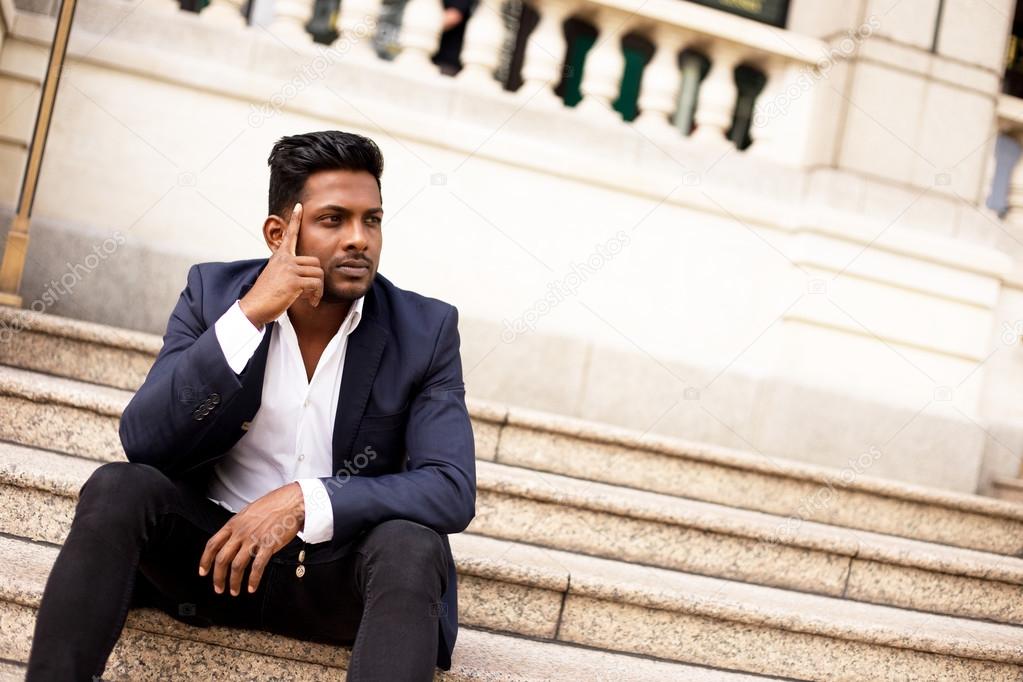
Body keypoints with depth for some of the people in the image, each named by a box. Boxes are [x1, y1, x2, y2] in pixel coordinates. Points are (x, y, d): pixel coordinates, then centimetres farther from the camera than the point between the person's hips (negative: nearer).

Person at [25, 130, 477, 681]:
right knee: (117, 487, -26)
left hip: (336, 567, 0)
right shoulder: (213, 292, -3)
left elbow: (454, 490, -13)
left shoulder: (427, 330, -5)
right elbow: (142, 442, -13)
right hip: (210, 550, 1)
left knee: (413, 547, -32)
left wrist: (303, 502, -26)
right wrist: (248, 316, -24)